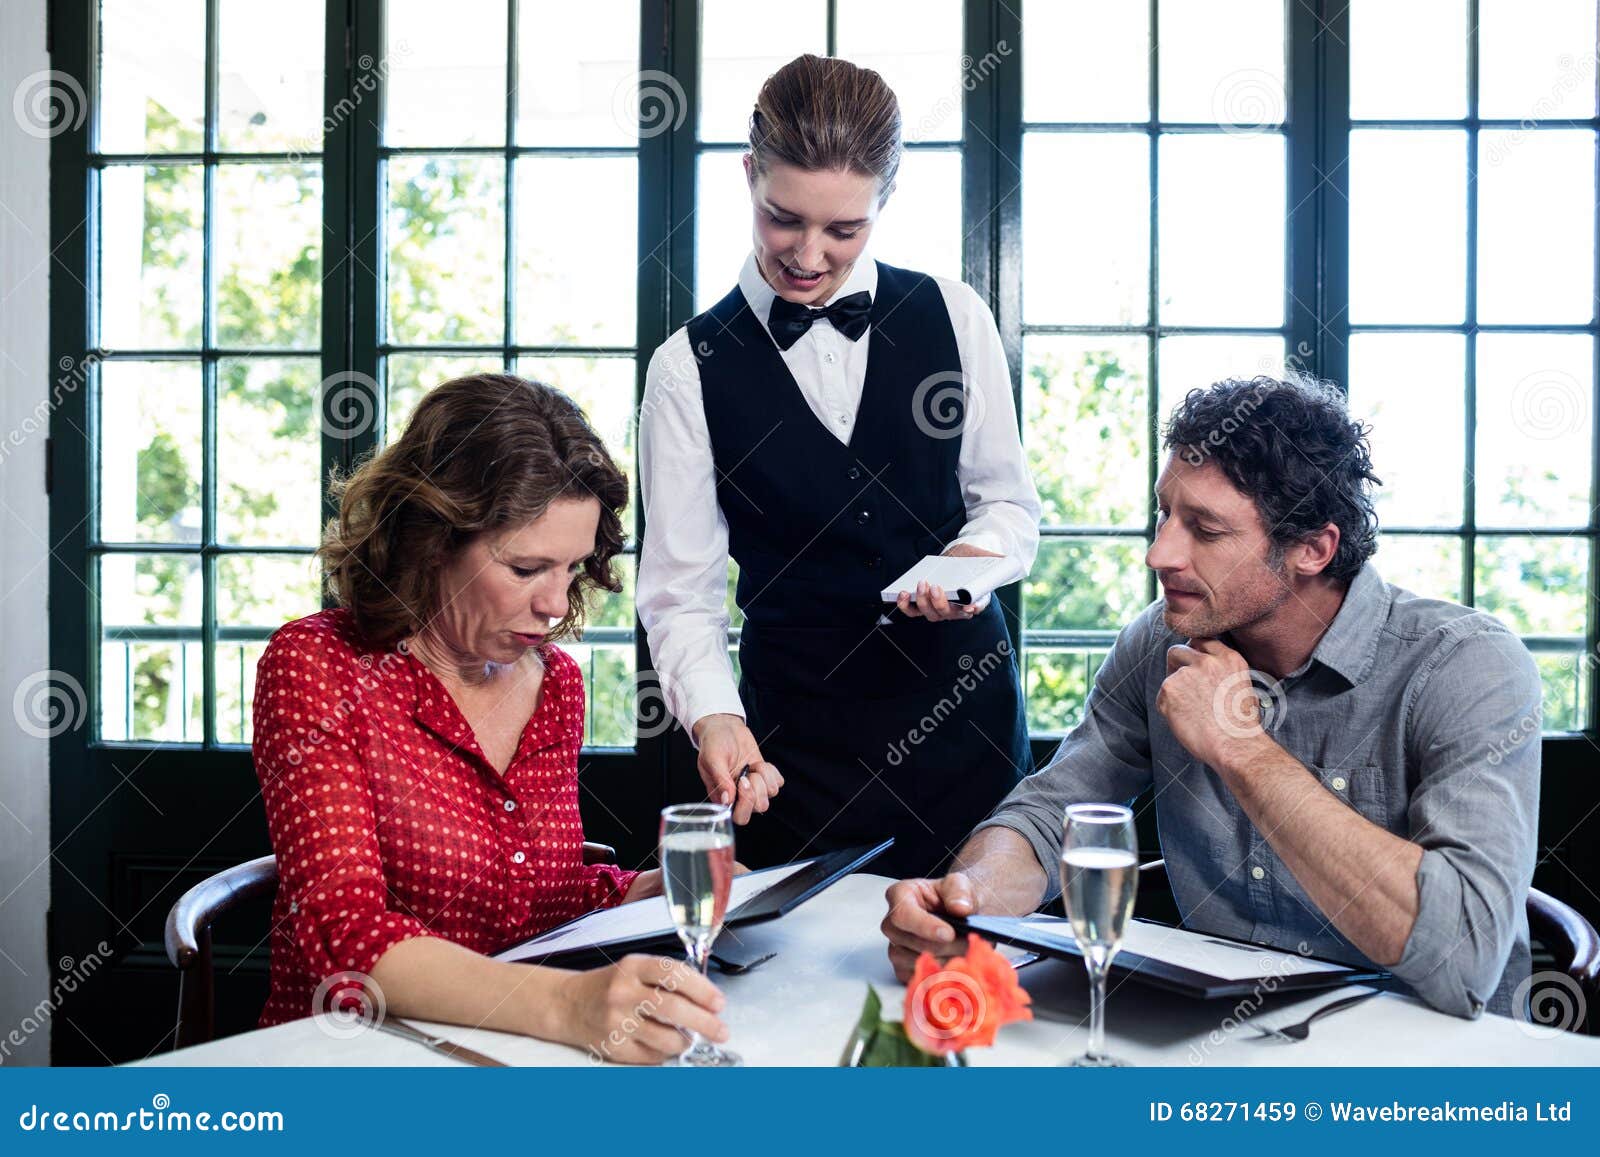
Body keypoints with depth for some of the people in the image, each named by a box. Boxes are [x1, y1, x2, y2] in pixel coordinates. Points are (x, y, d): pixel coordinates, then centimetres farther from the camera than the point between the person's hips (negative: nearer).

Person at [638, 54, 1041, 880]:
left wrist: (975, 556, -13)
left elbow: (1009, 500, 9)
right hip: (797, 730, -1)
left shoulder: (954, 318, 1)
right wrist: (712, 715, -21)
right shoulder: (690, 368, -4)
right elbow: (679, 591, -5)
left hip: (965, 710, 2)